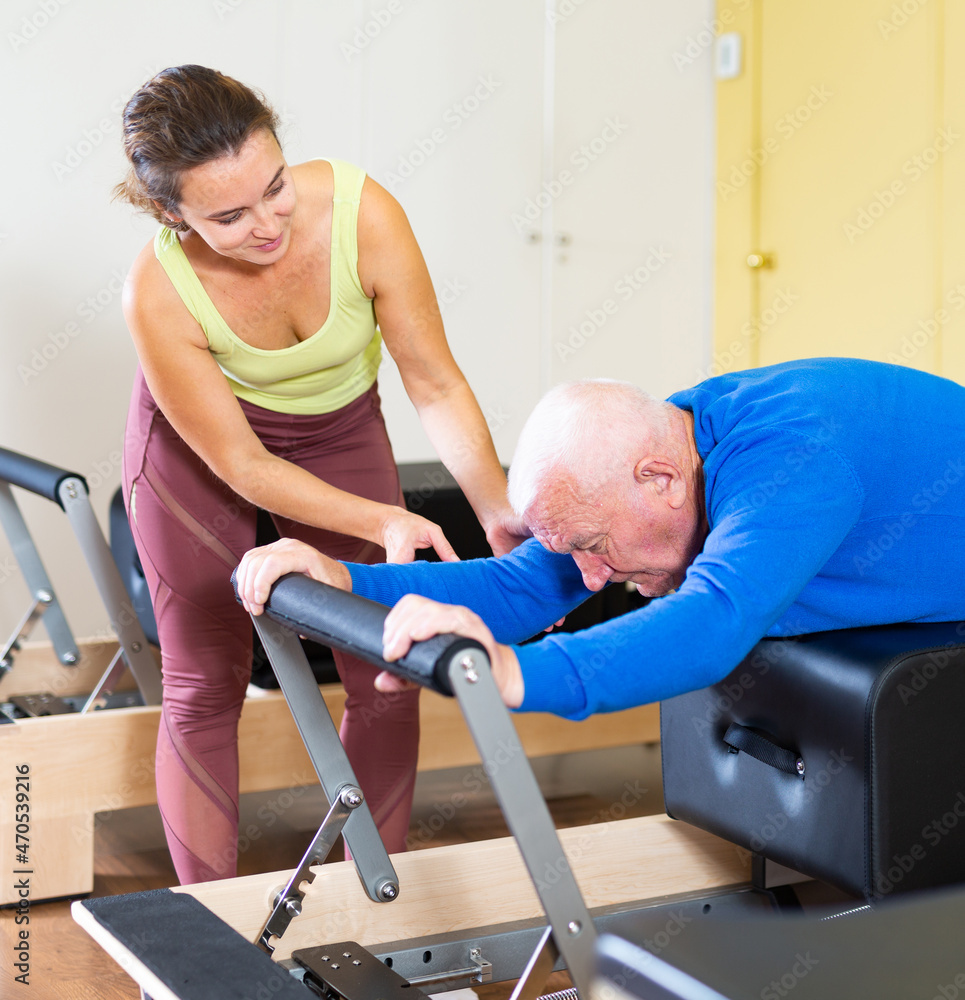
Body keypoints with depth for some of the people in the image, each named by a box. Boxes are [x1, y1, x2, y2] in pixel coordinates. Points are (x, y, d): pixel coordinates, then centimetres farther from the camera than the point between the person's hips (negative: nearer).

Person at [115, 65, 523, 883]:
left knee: (387, 675, -2)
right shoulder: (159, 295, -34)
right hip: (196, 436, -2)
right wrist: (384, 523, -31)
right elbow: (240, 465, -24)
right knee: (206, 683, 0)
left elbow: (436, 386, -23)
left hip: (340, 431, 2)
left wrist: (501, 514, -30)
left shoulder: (362, 213, -33)